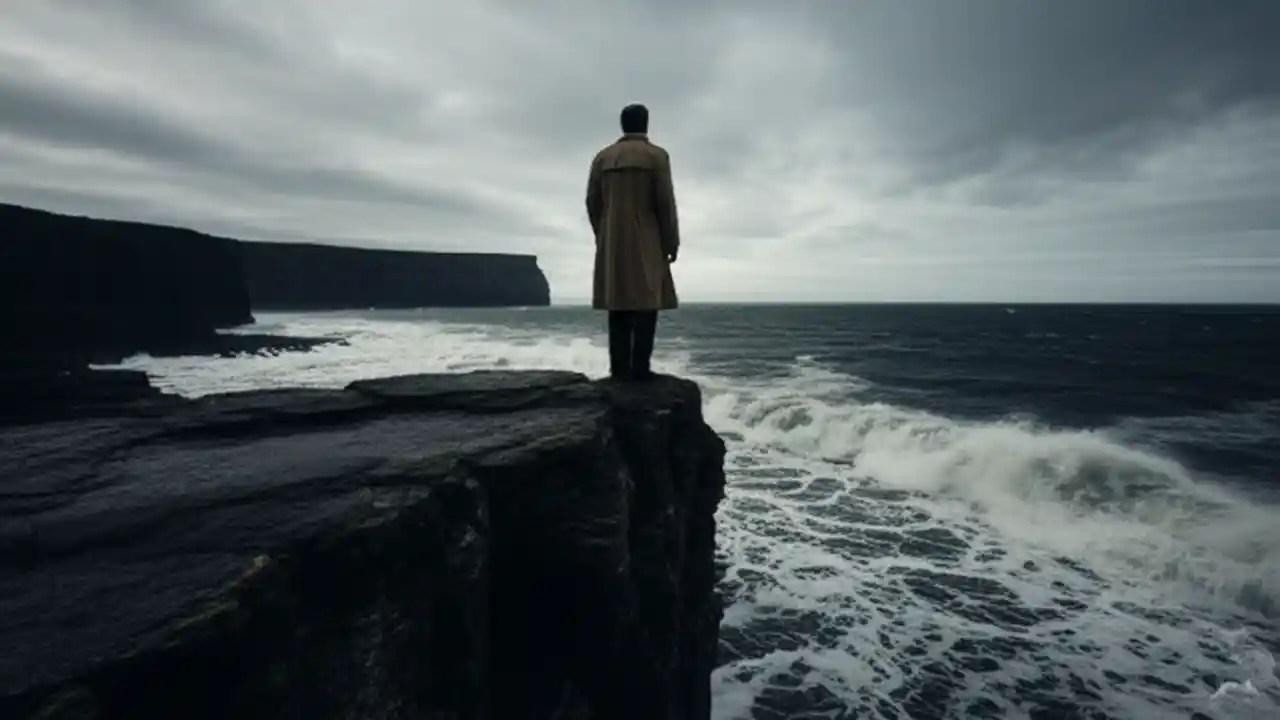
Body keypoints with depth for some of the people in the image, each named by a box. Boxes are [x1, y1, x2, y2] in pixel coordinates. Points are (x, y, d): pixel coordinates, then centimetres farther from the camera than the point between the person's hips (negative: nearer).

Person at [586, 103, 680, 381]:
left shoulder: (602, 157, 10)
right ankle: (639, 367, -11)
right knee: (645, 303, -5)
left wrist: (602, 236, 15)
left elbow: (592, 201, 7)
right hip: (645, 242, -4)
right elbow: (665, 202, -8)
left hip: (611, 244, 5)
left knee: (619, 303, 4)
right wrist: (671, 242, -2)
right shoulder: (656, 155, -3)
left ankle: (619, 367, 0)